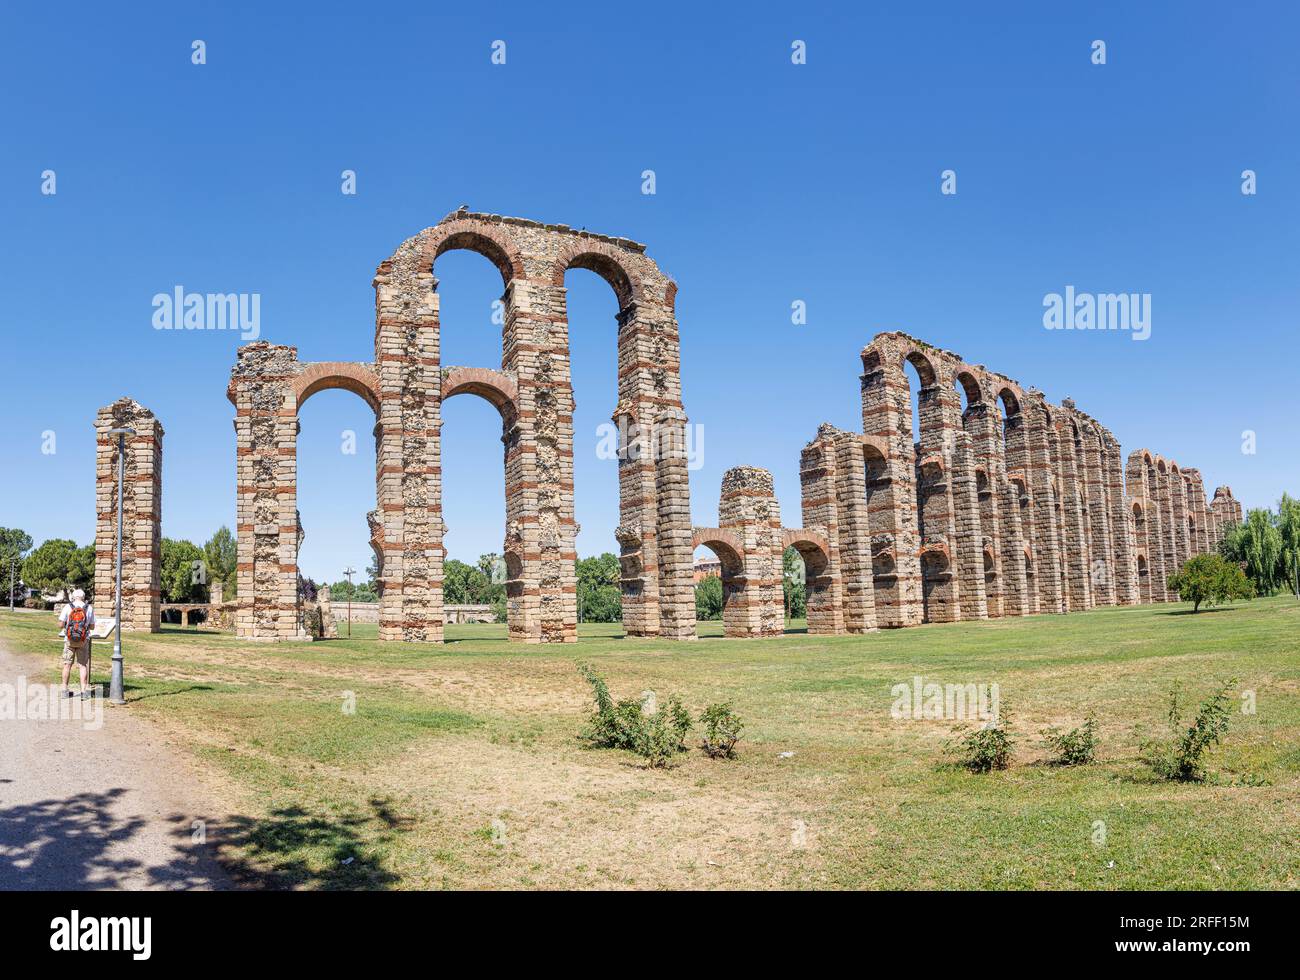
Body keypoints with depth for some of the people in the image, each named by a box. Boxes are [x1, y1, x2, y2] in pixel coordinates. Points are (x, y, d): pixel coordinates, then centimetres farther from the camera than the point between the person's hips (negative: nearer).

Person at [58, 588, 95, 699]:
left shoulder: (67, 607, -3)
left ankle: (65, 690, 14)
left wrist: (61, 629, 18)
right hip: (83, 640, 0)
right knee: (82, 665, 3)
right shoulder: (89, 608, 0)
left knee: (67, 665, 10)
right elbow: (92, 626, 6)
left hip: (69, 640, 0)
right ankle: (84, 691, -2)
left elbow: (61, 624, -5)